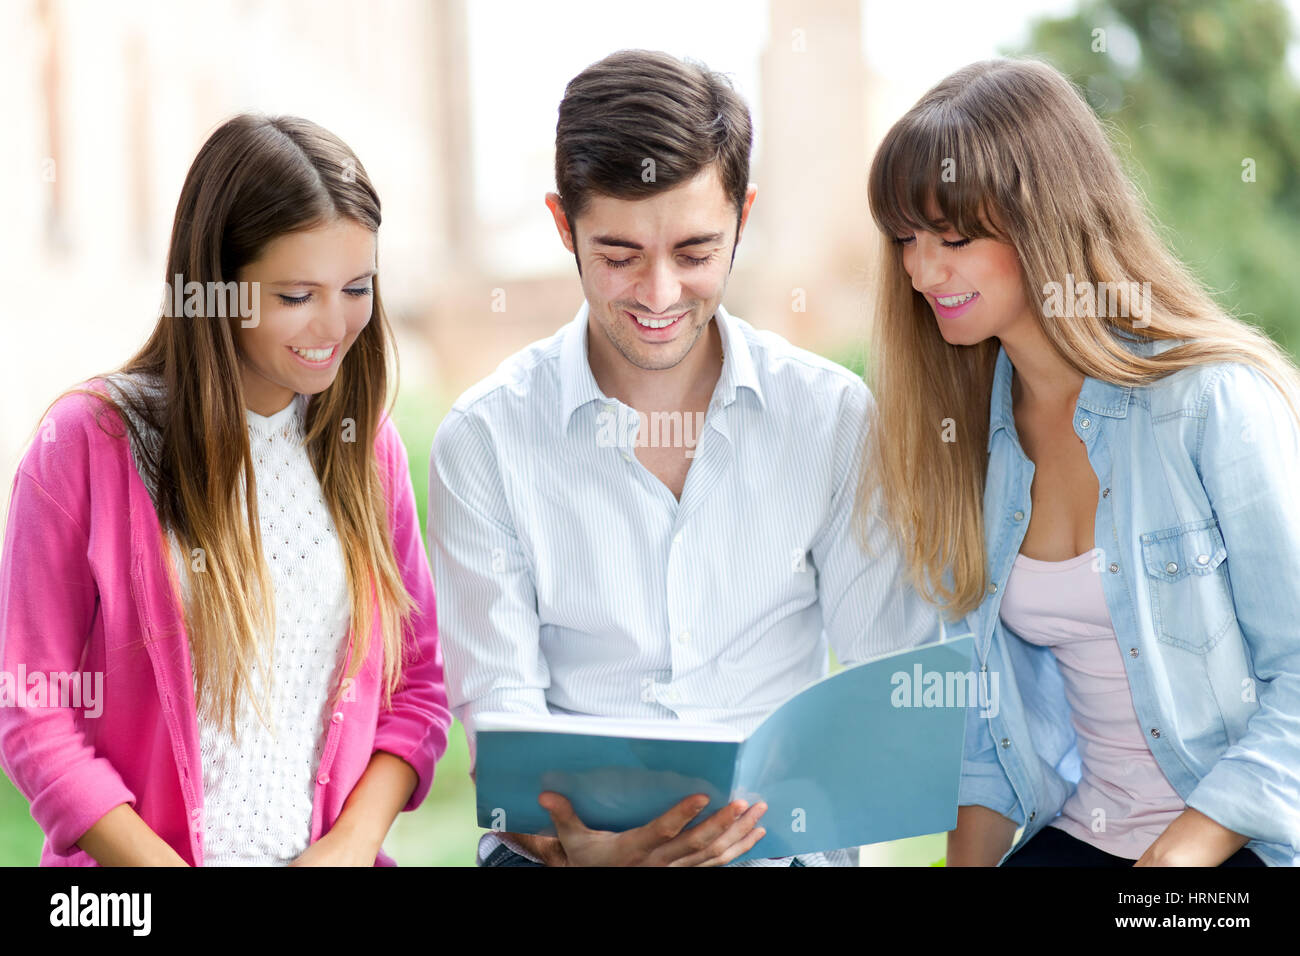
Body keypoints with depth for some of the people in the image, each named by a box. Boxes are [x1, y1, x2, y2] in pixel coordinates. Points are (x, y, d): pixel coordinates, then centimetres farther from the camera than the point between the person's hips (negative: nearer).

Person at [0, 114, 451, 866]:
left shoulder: (365, 444, 10)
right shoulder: (89, 442, -2)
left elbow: (417, 685, 13)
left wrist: (352, 844, -3)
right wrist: (159, 863, -11)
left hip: (331, 855, 2)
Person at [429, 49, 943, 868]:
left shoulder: (835, 416, 4)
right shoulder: (484, 439, 1)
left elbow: (897, 665, 5)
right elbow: (499, 697, -1)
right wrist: (579, 844, -21)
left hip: (781, 839, 1)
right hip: (568, 840, -1)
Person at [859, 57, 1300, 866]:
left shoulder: (1217, 403, -11)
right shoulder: (962, 432, 7)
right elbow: (987, 704, 12)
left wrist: (1175, 857, -18)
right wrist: (970, 857, -2)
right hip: (1082, 833, 5)